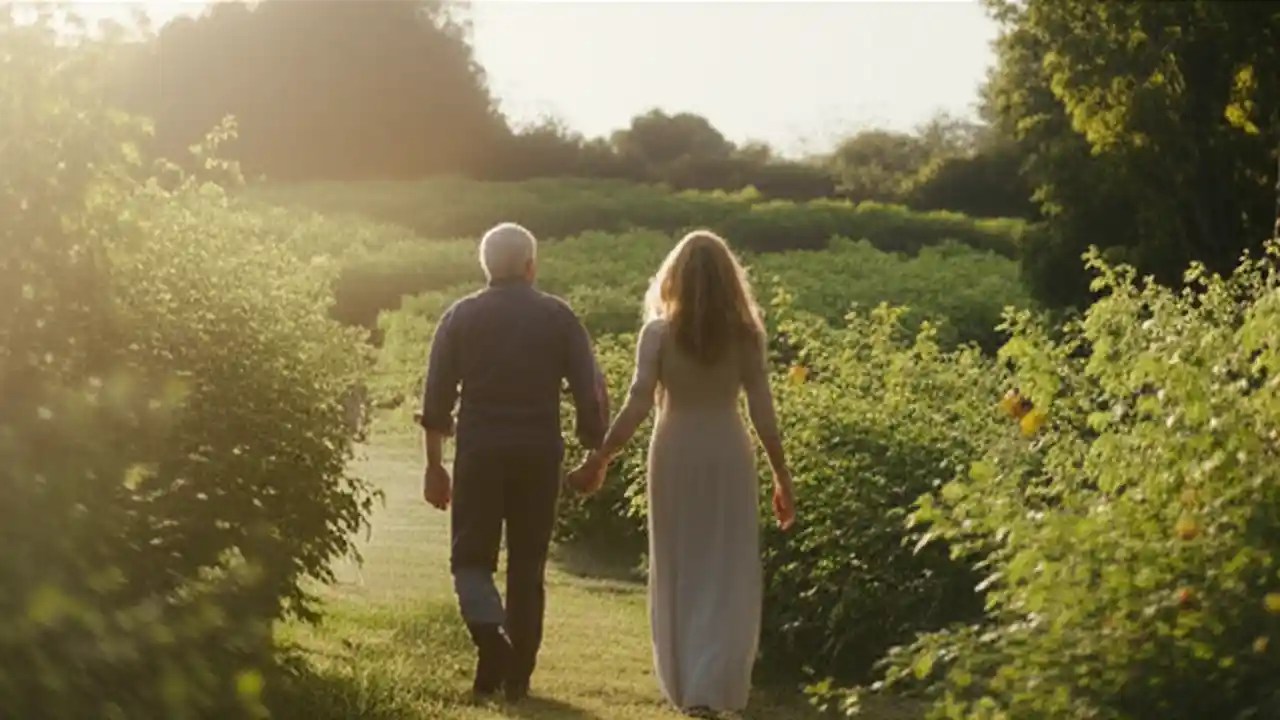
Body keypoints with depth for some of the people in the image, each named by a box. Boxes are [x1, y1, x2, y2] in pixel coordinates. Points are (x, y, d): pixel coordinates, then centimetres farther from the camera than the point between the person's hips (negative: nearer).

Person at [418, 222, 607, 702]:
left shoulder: (461, 317, 3)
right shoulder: (558, 317, 4)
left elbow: (436, 397, 1)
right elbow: (590, 390, 0)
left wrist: (434, 465, 6)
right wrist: (594, 454, 8)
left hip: (479, 452, -1)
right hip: (539, 454, 1)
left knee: (472, 557, 7)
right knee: (527, 565, 10)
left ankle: (492, 642, -19)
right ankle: (517, 674, 11)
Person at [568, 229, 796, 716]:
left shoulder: (659, 333, -5)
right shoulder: (745, 335, -3)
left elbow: (637, 407, -12)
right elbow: (762, 412, -3)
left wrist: (598, 461, -7)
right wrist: (782, 477, 5)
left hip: (675, 455, 0)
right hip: (728, 456, 0)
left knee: (679, 574, 13)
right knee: (727, 577, 5)